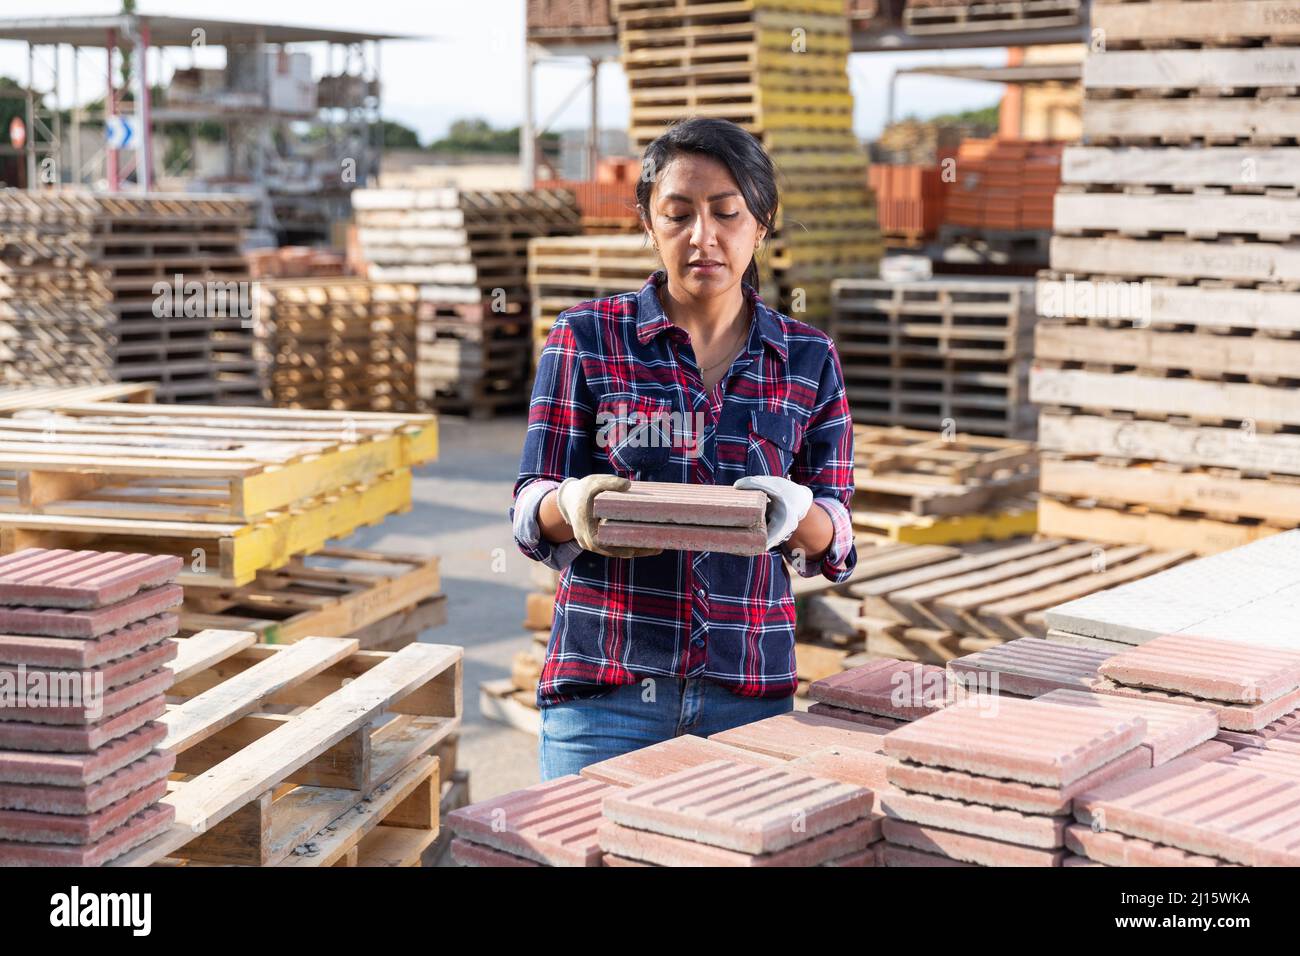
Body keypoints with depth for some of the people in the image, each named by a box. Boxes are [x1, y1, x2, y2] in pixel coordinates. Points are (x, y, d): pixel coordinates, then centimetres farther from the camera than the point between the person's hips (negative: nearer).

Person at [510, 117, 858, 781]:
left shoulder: (808, 359, 5)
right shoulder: (588, 338, 1)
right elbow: (530, 515, -1)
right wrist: (574, 504, -24)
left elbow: (836, 541, 4)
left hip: (750, 690, 2)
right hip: (605, 686, -1)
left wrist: (794, 514, -19)